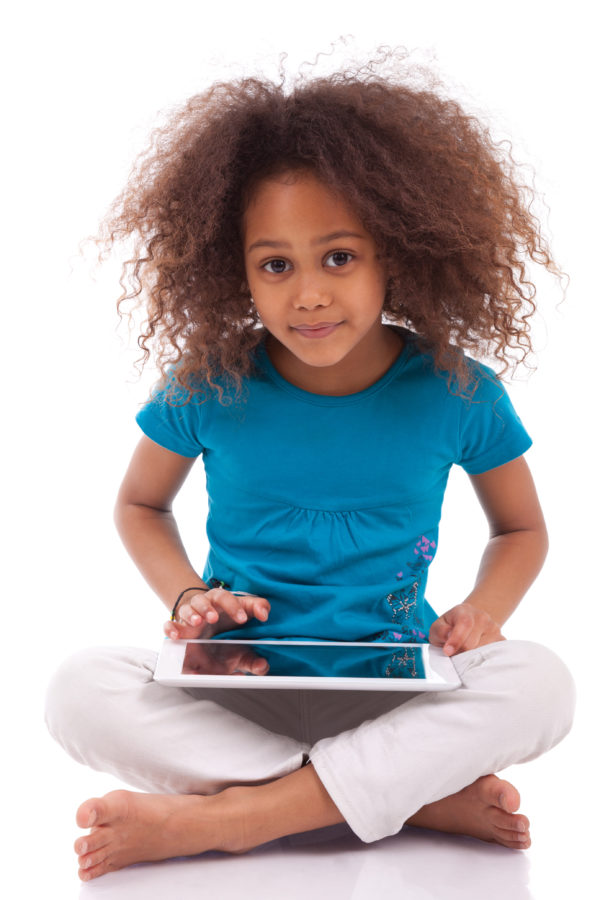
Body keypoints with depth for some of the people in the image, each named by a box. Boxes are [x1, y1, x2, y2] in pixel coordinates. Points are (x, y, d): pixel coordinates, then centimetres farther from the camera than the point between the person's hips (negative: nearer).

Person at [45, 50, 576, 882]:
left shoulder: (456, 392, -5)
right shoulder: (206, 385, -5)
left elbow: (521, 530, 11)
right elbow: (140, 506, 13)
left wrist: (483, 609, -10)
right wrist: (187, 595, -7)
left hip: (392, 693, 0)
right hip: (236, 688, 0)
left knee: (540, 683, -29)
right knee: (82, 689, -28)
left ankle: (213, 818, -28)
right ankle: (417, 798, -24)